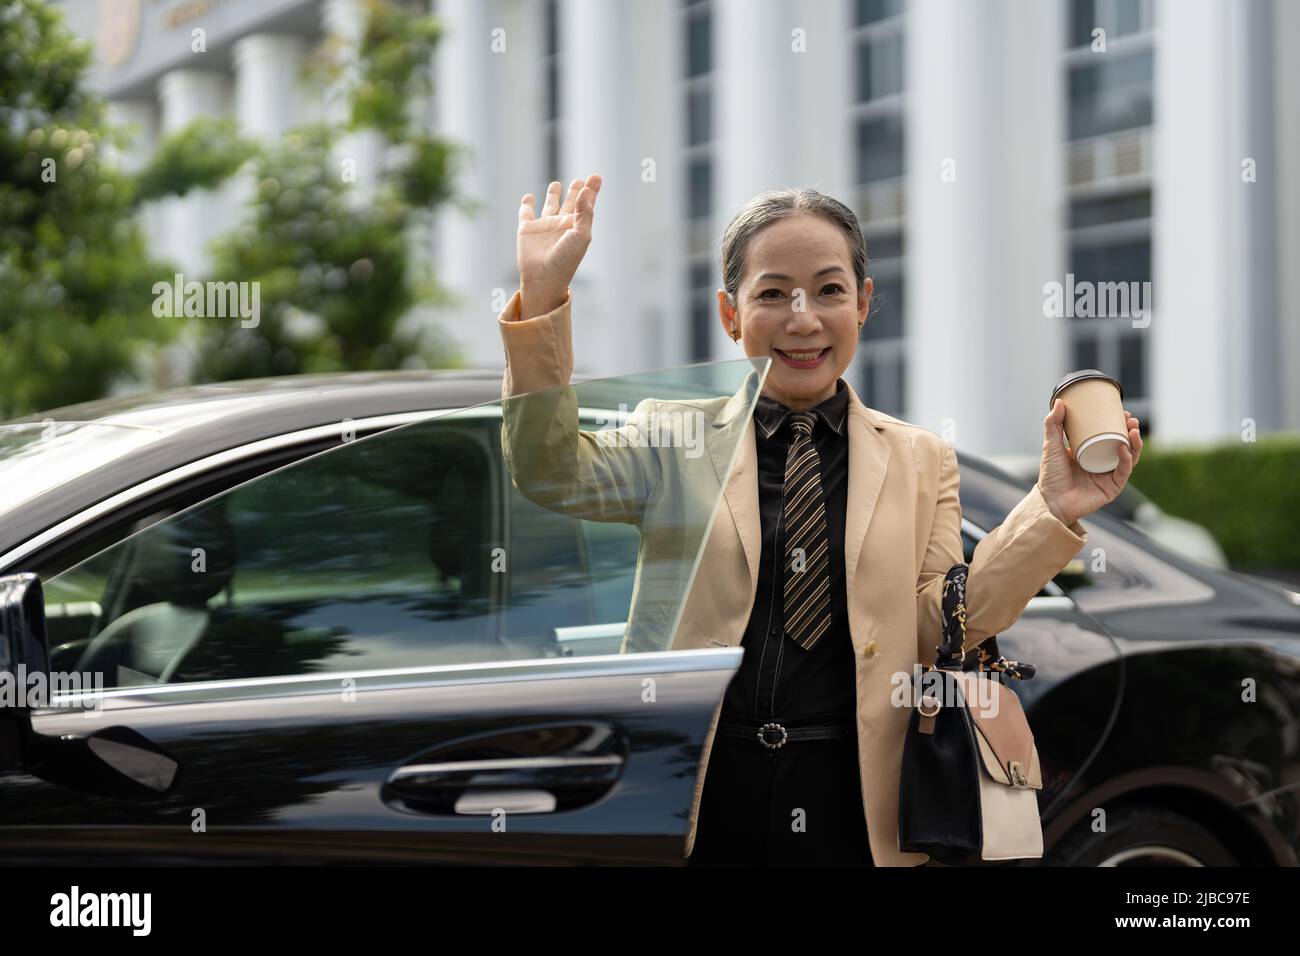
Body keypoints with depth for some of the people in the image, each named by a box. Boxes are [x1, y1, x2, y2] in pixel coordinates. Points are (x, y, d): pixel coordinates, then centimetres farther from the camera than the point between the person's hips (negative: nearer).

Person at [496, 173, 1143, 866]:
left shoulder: (920, 460, 9)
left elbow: (936, 631, 1)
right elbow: (552, 473, -11)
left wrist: (1050, 515, -12)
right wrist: (542, 299, -22)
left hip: (854, 808, 1)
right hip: (696, 803, -1)